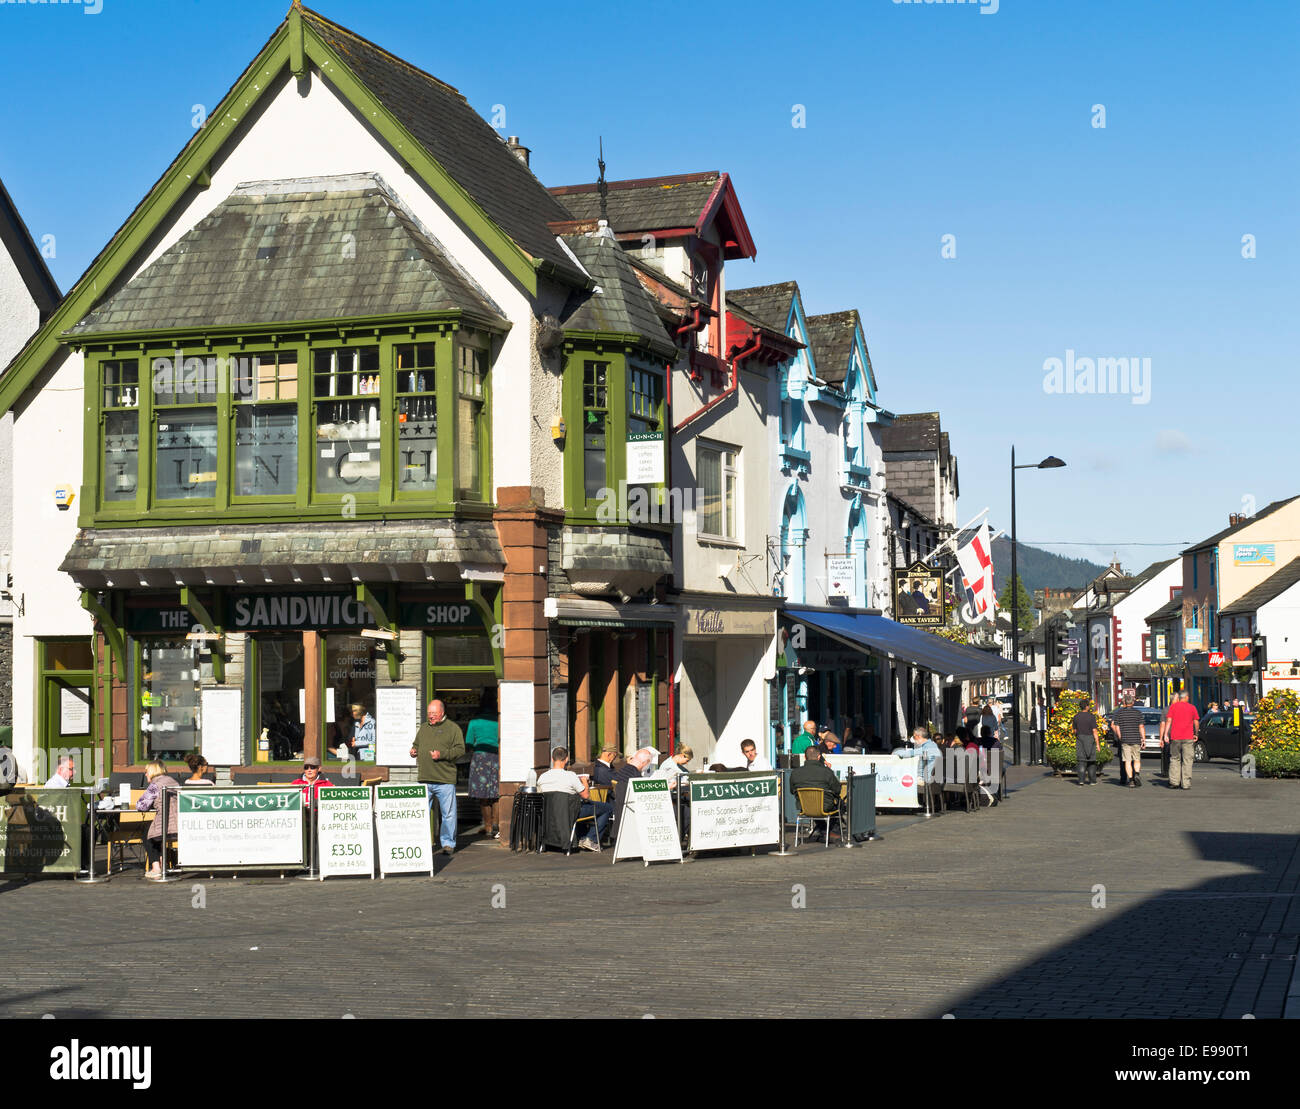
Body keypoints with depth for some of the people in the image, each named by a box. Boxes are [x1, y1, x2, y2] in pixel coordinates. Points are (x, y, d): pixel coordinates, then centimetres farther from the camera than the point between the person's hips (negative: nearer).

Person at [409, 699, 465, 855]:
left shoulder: (453, 728, 1)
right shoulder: (423, 728, 18)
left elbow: (460, 750, -5)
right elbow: (416, 745, 29)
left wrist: (442, 754, -17)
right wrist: (414, 751, 5)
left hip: (445, 780, -4)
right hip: (424, 780, 5)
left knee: (448, 814, 0)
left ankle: (448, 843, 9)